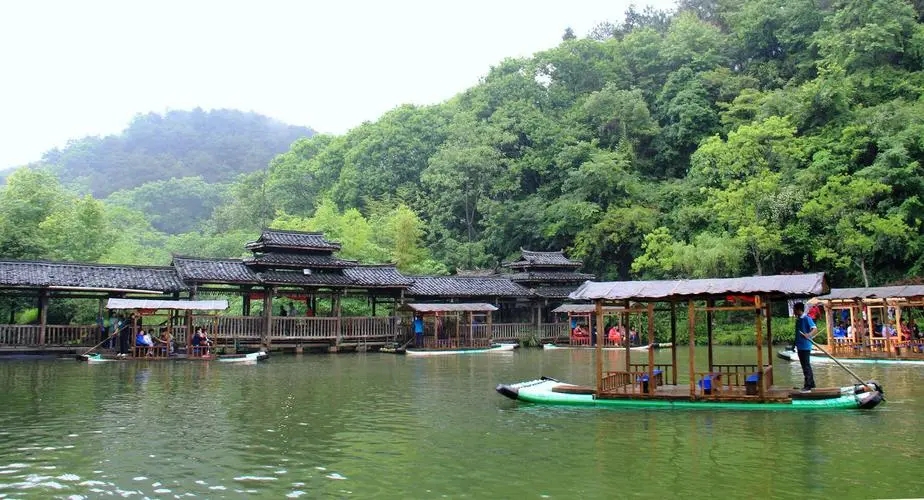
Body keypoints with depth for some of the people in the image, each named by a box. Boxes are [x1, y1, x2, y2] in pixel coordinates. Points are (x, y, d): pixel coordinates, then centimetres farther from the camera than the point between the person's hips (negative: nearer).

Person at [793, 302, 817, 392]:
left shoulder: (807, 319, -13)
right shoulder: (798, 319, 13)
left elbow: (815, 329, -24)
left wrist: (809, 335, -43)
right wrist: (795, 344, 23)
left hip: (805, 346, -9)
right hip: (800, 346, 9)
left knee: (806, 366, -7)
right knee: (805, 365, 15)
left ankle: (808, 386, -5)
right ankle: (811, 384, 24)